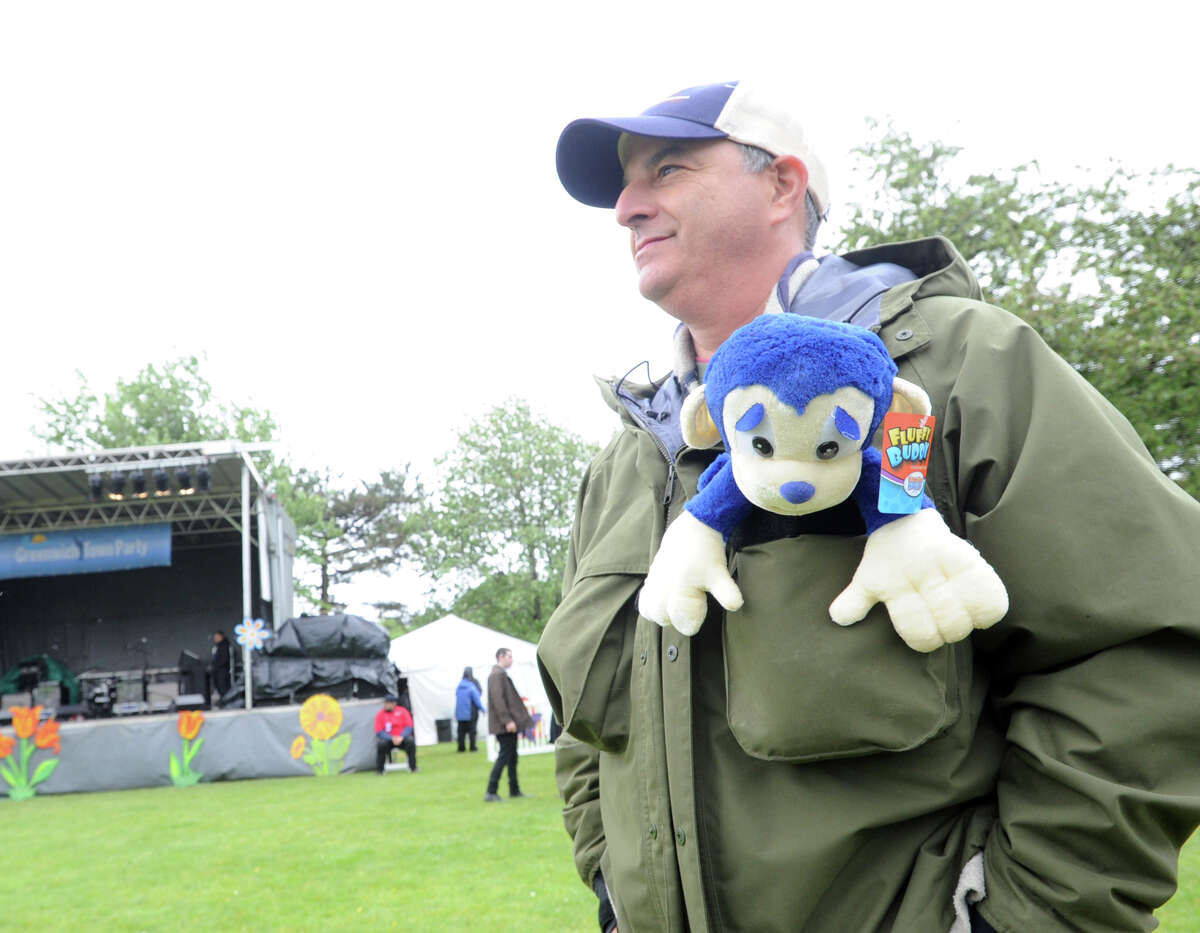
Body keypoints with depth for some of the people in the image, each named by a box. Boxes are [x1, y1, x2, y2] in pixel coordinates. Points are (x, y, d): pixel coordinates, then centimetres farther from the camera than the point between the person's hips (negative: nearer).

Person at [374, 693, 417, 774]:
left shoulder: (402, 711, 0)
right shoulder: (380, 714, -2)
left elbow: (408, 727, -4)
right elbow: (379, 732, -8)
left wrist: (401, 737, -22)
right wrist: (392, 738, -23)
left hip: (402, 739, 0)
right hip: (388, 739, 0)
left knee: (410, 741, -30)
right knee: (381, 744, -32)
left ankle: (413, 768, -14)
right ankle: (379, 770, -14)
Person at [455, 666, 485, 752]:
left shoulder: (458, 686, 1)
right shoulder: (472, 687, -15)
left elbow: (457, 697, 11)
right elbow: (477, 699, -11)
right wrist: (482, 709, 1)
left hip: (460, 713, 5)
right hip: (470, 713, -5)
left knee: (461, 730, 9)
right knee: (472, 730, 4)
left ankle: (461, 747, 11)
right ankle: (473, 747, 5)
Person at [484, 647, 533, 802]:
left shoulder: (501, 674, 18)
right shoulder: (497, 674, -15)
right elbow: (498, 699, -22)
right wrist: (507, 720, -24)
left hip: (508, 724, 10)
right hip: (504, 725, -10)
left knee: (512, 756, 14)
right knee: (505, 755, -9)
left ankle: (514, 790, 20)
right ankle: (490, 792, -7)